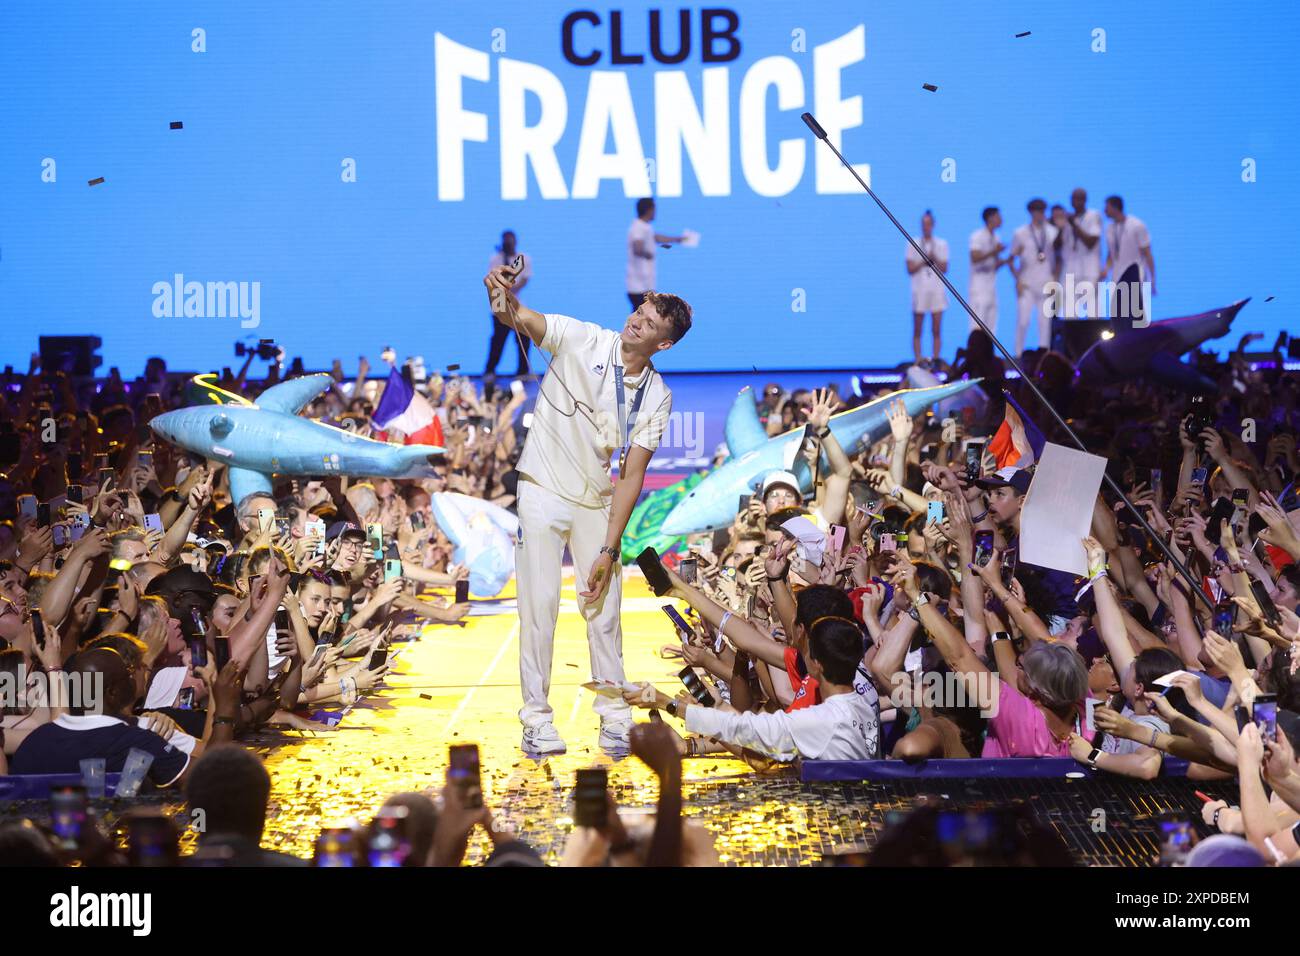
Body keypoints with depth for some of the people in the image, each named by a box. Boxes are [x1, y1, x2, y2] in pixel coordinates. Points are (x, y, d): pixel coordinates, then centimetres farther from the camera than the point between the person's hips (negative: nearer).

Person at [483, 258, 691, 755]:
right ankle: (536, 719, 2)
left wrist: (610, 549, -13)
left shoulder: (658, 397, -4)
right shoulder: (581, 340, -10)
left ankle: (614, 718, 16)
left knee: (604, 610, 5)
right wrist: (504, 297, -52)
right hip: (543, 490, -3)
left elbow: (632, 475, -7)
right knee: (539, 605, -5)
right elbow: (523, 319, -26)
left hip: (598, 503, 3)